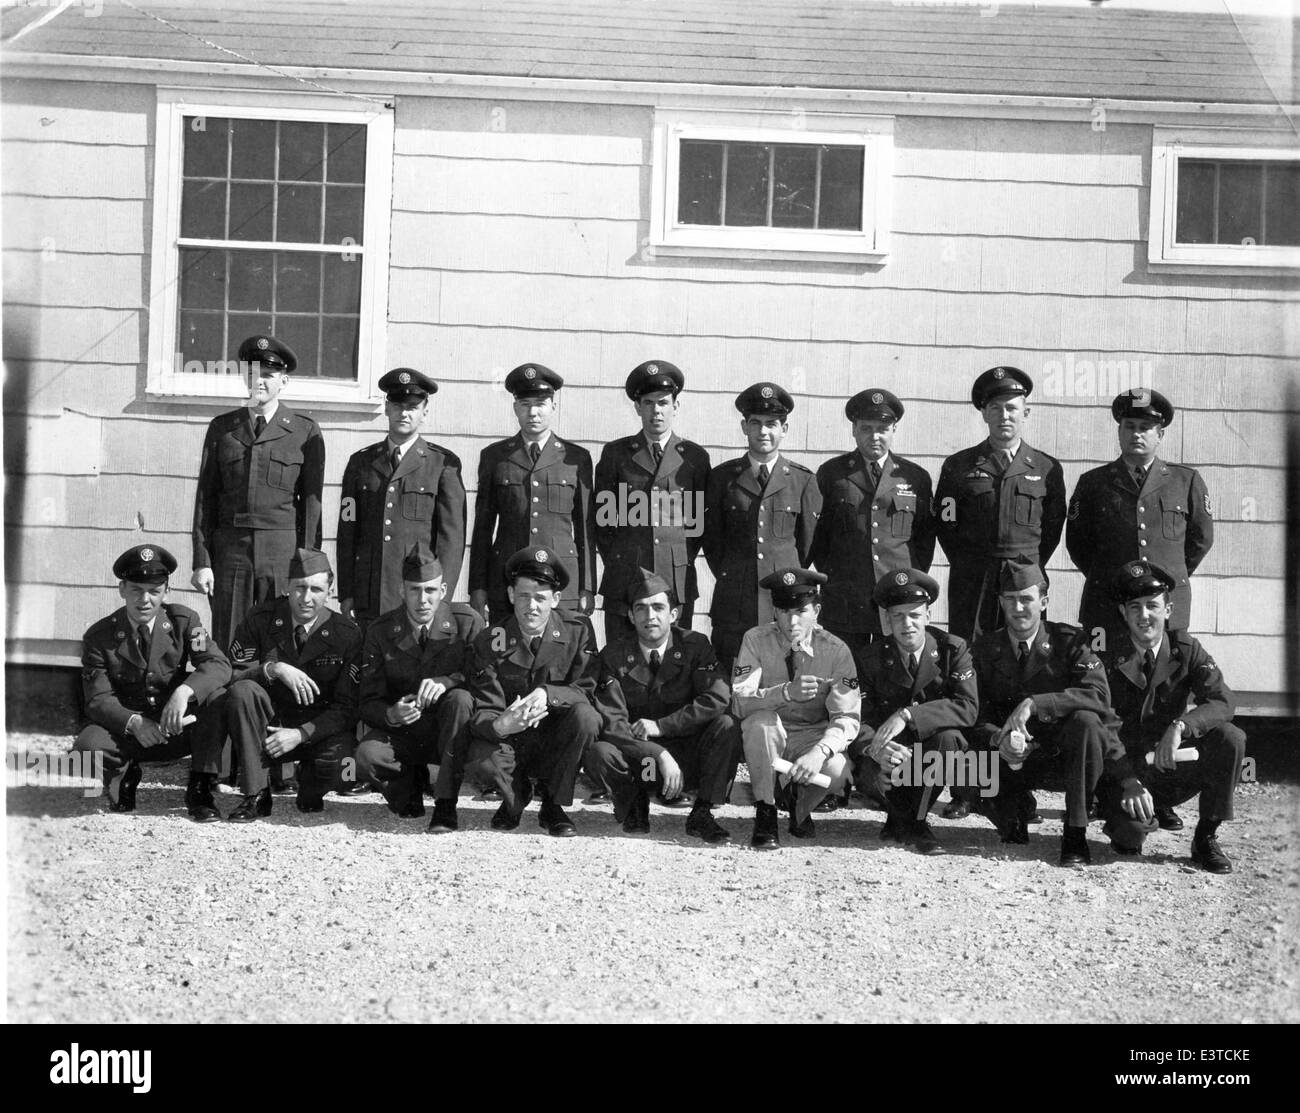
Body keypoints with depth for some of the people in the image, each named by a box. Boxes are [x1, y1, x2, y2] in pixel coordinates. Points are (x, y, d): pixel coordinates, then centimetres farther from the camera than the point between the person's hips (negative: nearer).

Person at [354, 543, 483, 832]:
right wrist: (391, 715, -29)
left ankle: (445, 804, -28)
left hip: (448, 732, 0)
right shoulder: (380, 632, -4)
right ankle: (410, 781, 5)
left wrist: (446, 682, -31)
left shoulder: (467, 622, -7)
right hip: (401, 732, 0)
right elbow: (369, 704, -5)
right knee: (367, 757, -32)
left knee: (460, 698, -34)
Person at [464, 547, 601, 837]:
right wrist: (499, 726, -40)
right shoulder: (490, 641, -9)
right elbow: (483, 712, -14)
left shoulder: (577, 630, -8)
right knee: (478, 761, -32)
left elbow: (586, 690, -12)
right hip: (510, 743, 0)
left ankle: (554, 804, -9)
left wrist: (547, 694, -34)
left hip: (557, 742, 0)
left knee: (586, 717, -32)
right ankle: (516, 795, 7)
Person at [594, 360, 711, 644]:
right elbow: (601, 517, 11)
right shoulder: (614, 454, 8)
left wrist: (683, 561, 5)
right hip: (623, 584, 0)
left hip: (678, 585, 0)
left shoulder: (694, 457, 9)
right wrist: (616, 562, 5)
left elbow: (699, 522, 13)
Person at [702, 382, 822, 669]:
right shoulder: (722, 477, 7)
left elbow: (809, 542, 11)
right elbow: (711, 538, 13)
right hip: (733, 605, 1)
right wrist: (731, 581, 12)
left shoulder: (803, 480, 5)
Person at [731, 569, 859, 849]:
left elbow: (847, 717, -17)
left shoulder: (836, 651, -10)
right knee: (761, 719, -34)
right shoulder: (756, 641, -11)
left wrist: (819, 752, -37)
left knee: (836, 771, -32)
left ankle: (799, 808, 6)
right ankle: (765, 813, -16)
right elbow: (739, 702, -23)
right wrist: (786, 692, -41)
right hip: (766, 740, 0)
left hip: (813, 737, 1)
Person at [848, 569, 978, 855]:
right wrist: (875, 748, -35)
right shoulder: (868, 658, -4)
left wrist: (908, 715, -33)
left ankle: (909, 820, -13)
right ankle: (905, 819, 3)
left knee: (947, 737, -33)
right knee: (874, 773, -33)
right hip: (889, 754, 0)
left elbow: (967, 707, -21)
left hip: (930, 749, 0)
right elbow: (857, 719, -11)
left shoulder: (953, 650, -7)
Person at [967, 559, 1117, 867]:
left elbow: (1098, 695, -23)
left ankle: (1076, 832, -23)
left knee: (1085, 720, -35)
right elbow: (974, 715, -4)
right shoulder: (985, 649, 2)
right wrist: (998, 739, -28)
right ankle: (1015, 808, 11)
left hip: (1065, 747, -2)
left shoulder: (1069, 641, -7)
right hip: (1016, 755, 2)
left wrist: (1034, 704, -35)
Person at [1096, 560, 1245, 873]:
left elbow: (1221, 701, -17)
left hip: (1175, 767, 2)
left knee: (1230, 738, -25)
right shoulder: (1110, 660, -6)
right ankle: (1150, 811, 12)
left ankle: (1206, 837, -10)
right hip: (1125, 768, -1)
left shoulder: (1186, 649, -2)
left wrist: (1180, 726, -36)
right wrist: (1129, 781, -27)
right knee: (1130, 835, -29)